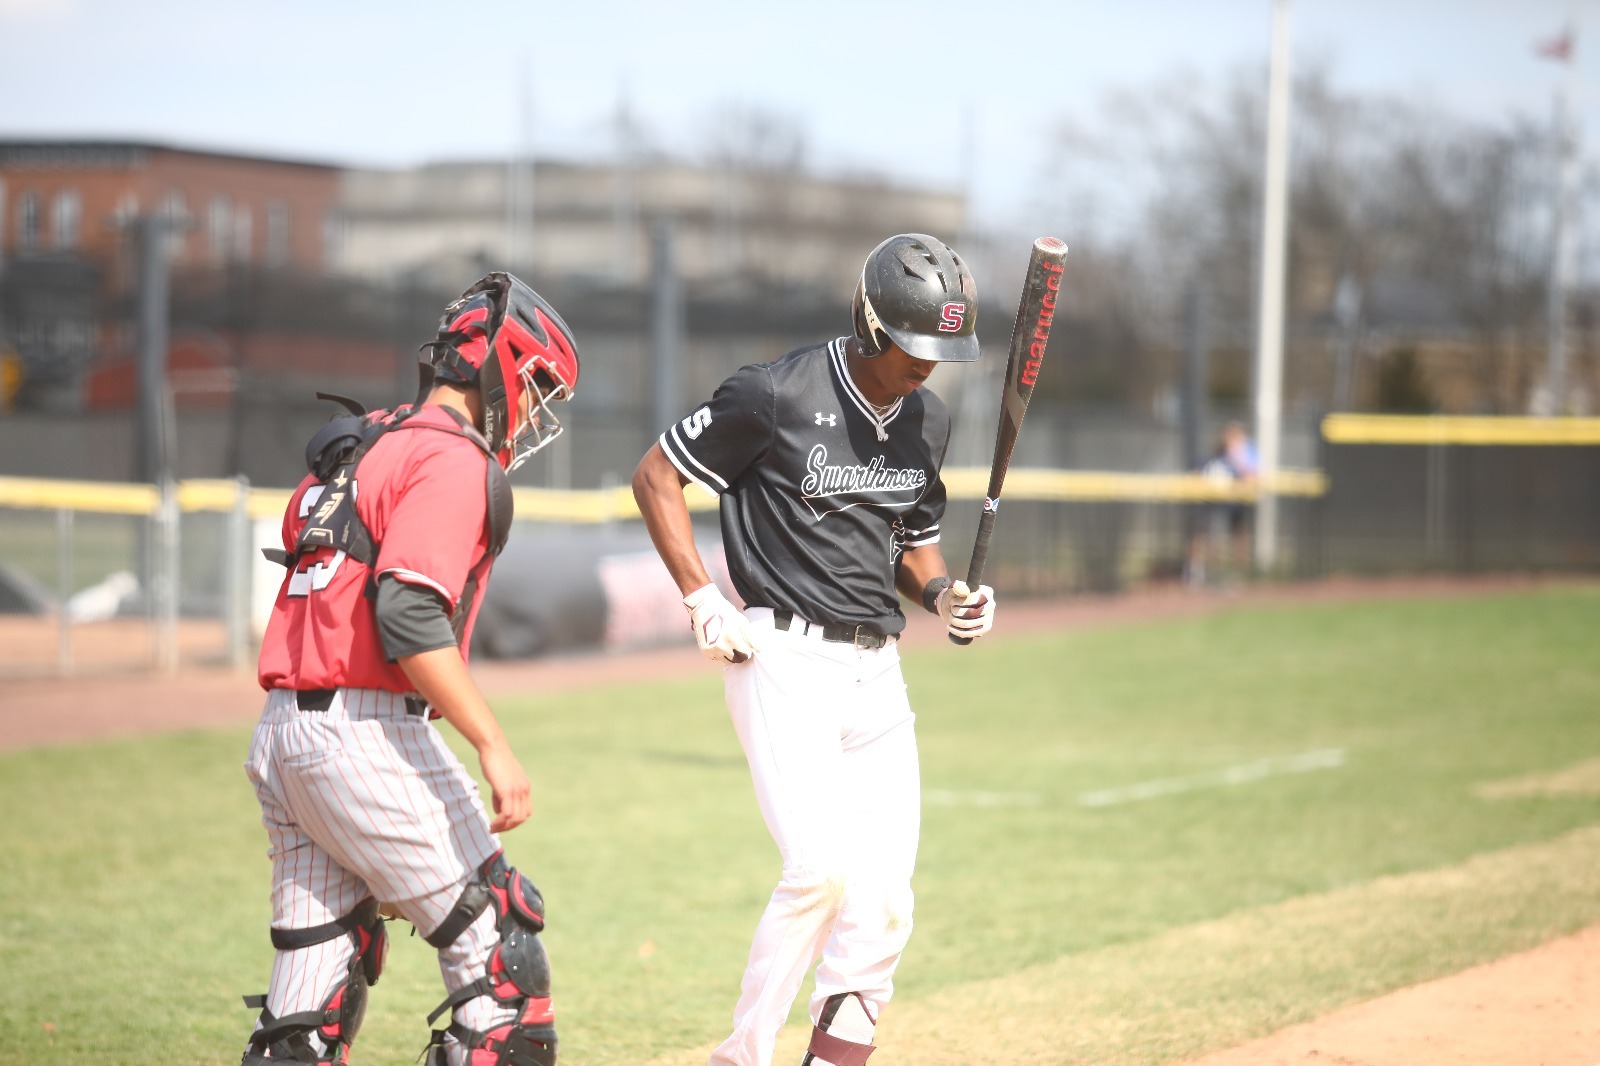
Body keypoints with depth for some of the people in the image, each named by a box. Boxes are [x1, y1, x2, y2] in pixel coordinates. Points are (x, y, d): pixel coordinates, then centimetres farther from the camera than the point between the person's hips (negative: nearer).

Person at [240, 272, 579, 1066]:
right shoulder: (454, 461, -9)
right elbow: (411, 617, -21)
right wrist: (494, 746, -22)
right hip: (364, 729, -9)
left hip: (279, 733, 9)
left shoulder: (355, 452, 20)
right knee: (497, 946, -1)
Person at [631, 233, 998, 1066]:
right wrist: (702, 601, -10)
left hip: (877, 674, 7)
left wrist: (944, 595, 2)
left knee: (883, 902, 2)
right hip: (784, 661, -7)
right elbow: (656, 475, -3)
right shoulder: (780, 395, -11)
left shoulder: (927, 421, 10)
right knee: (820, 870, -19)